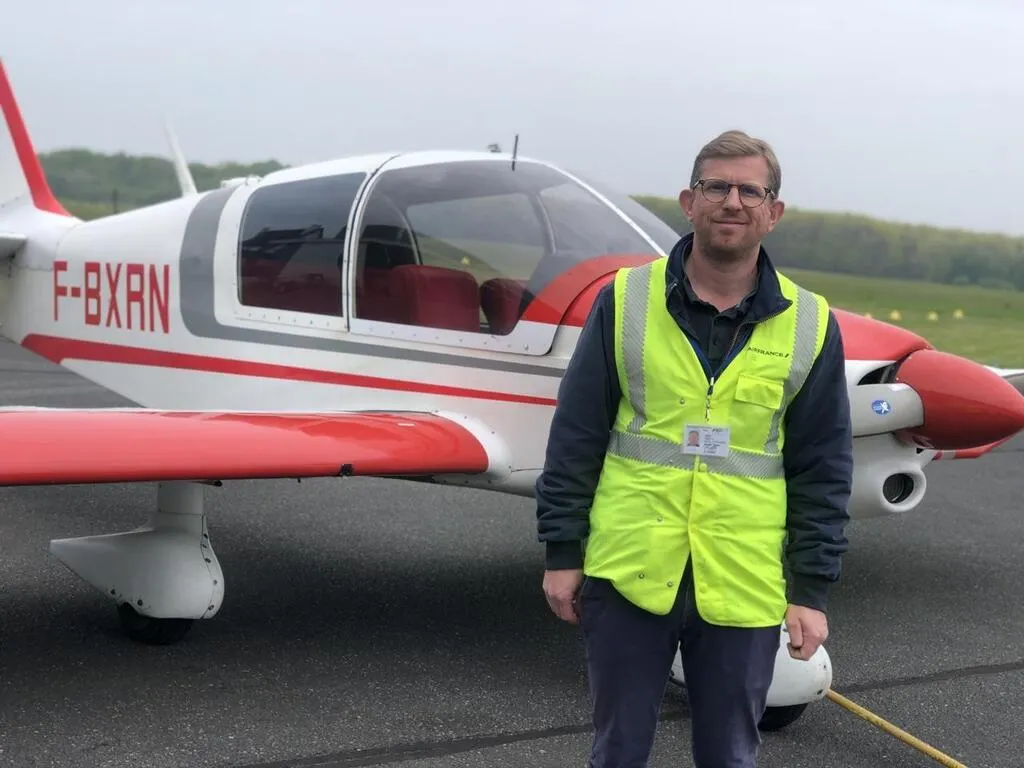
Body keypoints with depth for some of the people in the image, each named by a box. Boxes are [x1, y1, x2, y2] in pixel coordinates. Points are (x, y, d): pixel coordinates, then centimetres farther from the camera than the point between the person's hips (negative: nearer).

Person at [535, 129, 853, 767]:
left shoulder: (810, 326, 1)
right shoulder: (625, 301, -1)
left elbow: (823, 472, 4)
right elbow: (576, 439, 2)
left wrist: (812, 590, 1)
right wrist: (562, 553, 0)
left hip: (743, 589, 1)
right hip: (626, 573, 0)